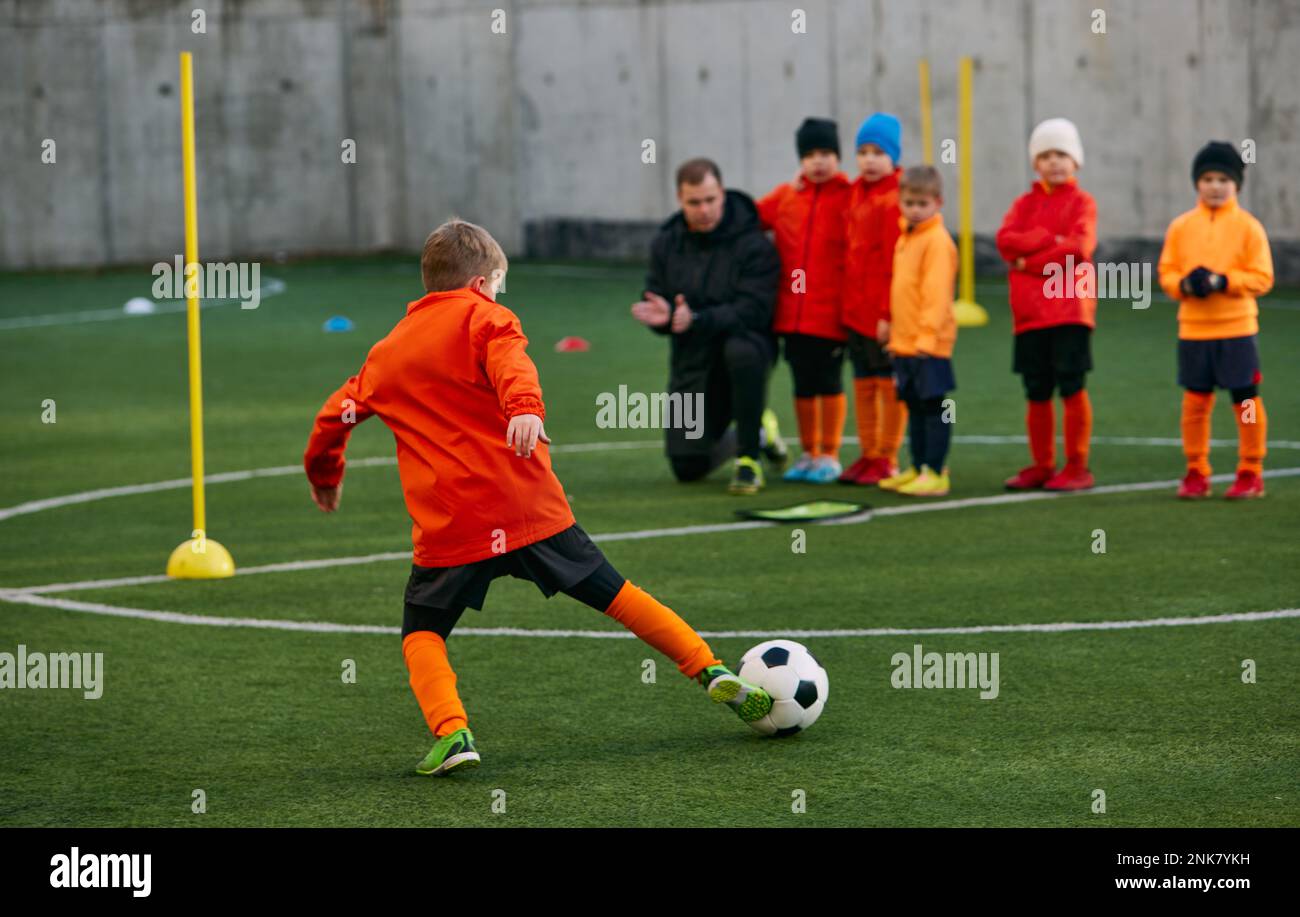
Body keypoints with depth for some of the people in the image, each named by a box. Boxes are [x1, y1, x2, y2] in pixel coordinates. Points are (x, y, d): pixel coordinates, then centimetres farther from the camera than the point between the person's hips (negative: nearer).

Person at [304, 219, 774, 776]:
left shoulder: (385, 354, 16)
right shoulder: (481, 315, 4)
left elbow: (336, 416, 22)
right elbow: (508, 359, -17)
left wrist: (323, 475, 41)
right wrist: (525, 407, -36)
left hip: (448, 526, 1)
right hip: (530, 508, -1)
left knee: (422, 634, 12)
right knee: (614, 593, 13)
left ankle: (452, 733, -12)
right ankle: (711, 672, 12)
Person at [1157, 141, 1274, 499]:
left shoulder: (1248, 227, -3)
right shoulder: (1181, 227, 5)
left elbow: (1261, 278, -6)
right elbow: (1166, 272, 6)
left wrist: (1222, 282, -19)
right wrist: (1184, 284, -15)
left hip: (1237, 329, -2)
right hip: (1193, 331, 2)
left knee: (1246, 400, 2)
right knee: (1195, 401, 5)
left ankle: (1250, 472, 12)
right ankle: (1196, 472, 15)